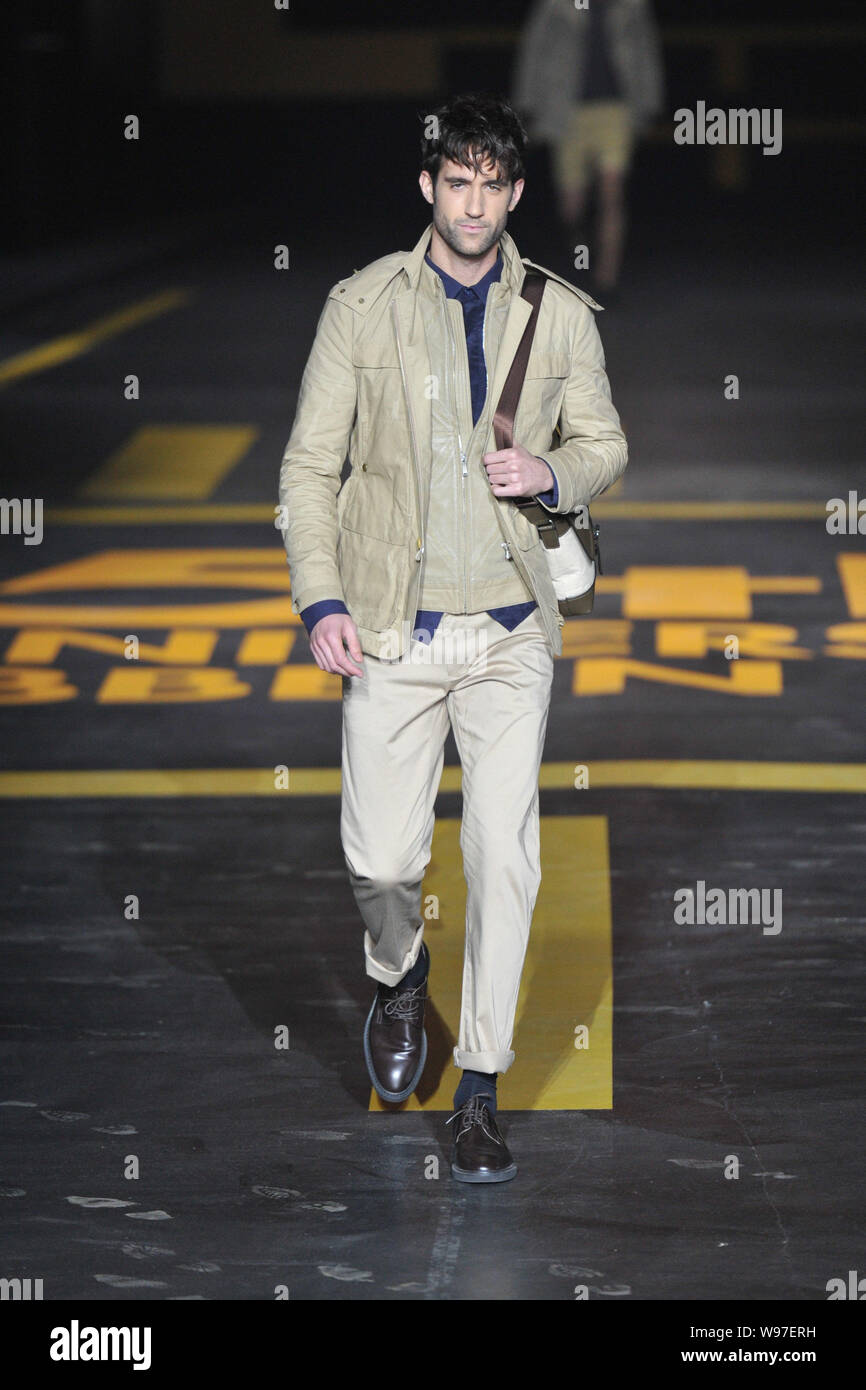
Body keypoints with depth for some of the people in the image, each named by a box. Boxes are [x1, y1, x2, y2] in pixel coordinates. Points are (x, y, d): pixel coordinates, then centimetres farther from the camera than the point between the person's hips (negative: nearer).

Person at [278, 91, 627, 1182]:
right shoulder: (362, 305, 1)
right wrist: (320, 599, -8)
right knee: (379, 860, 0)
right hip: (393, 632, -1)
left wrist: (551, 471, -9)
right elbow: (309, 463, 3)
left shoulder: (561, 314, 4)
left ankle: (478, 1094, 8)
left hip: (510, 630, 1)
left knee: (504, 856, -3)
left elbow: (605, 444, 15)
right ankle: (400, 978, 36)